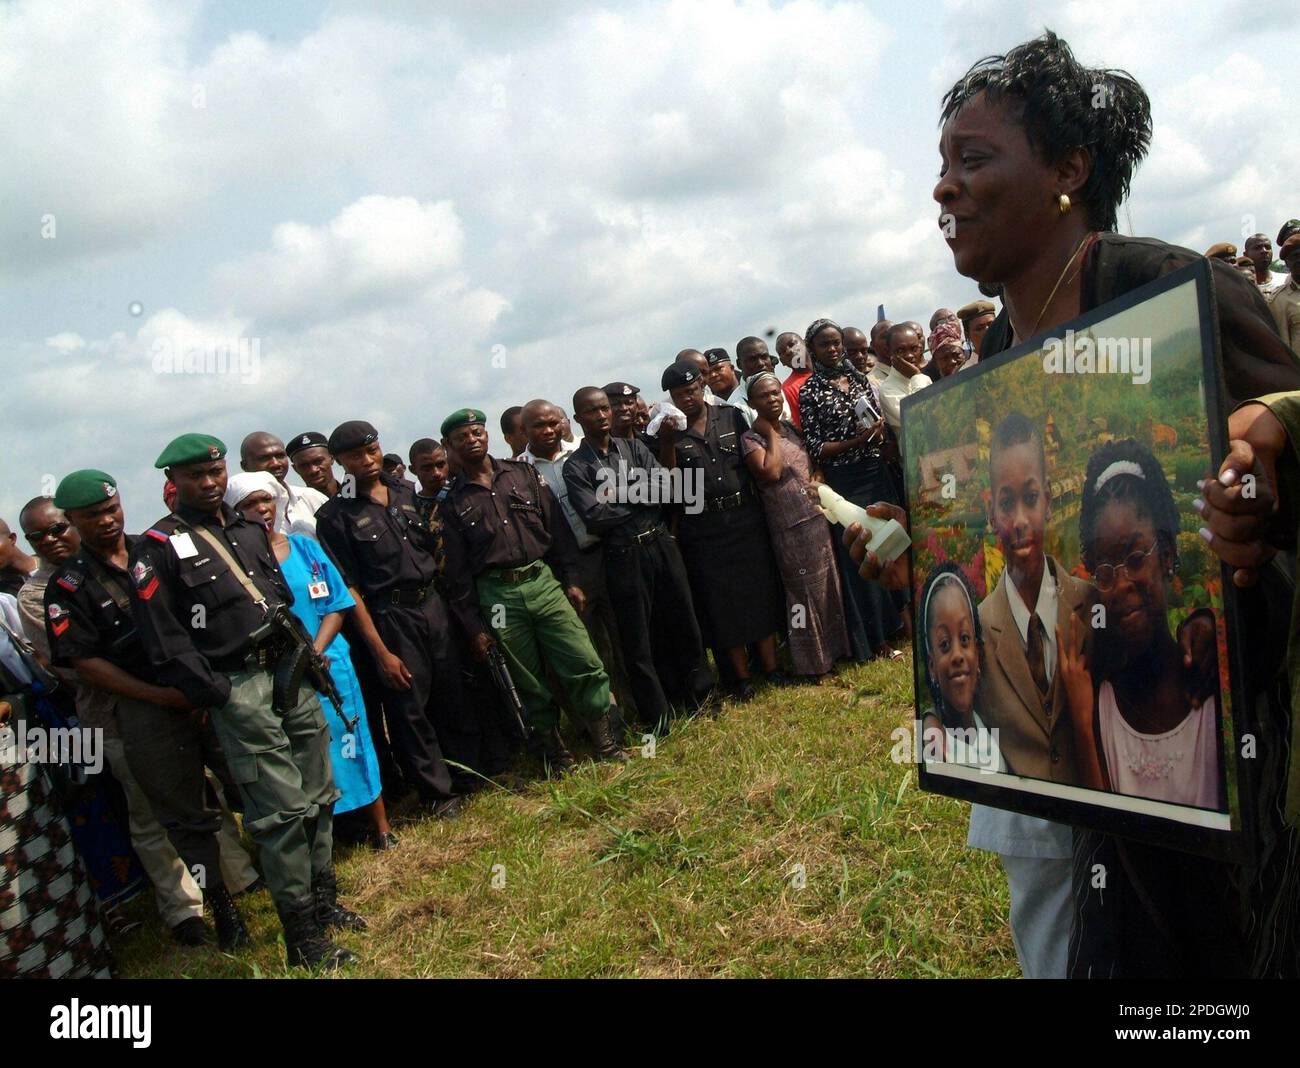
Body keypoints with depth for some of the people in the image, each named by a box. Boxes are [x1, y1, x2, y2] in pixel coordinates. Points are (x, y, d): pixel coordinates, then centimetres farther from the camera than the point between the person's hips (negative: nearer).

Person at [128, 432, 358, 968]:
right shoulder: (160, 547, -5)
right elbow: (163, 638, -11)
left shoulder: (250, 531, 16)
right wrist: (214, 695, -14)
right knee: (282, 809, -7)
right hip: (239, 689, -7)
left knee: (318, 797, 13)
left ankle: (322, 901, 29)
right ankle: (302, 937, 3)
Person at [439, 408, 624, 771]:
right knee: (529, 683, 5)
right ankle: (556, 754, 18)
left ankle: (607, 744, 5)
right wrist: (474, 626, 2)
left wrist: (571, 580, 3)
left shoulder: (523, 475, 10)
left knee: (585, 665, -7)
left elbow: (558, 528, 9)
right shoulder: (454, 503, 6)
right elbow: (458, 571, 6)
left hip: (543, 581, 1)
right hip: (497, 596, -1)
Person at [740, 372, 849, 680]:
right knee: (804, 593, 1)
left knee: (828, 585, 13)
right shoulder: (751, 439, -8)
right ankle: (813, 665, 13)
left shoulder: (791, 428, 12)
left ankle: (833, 650, 28)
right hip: (789, 527, -7)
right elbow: (771, 473, -24)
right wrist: (771, 434, -13)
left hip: (816, 518, 7)